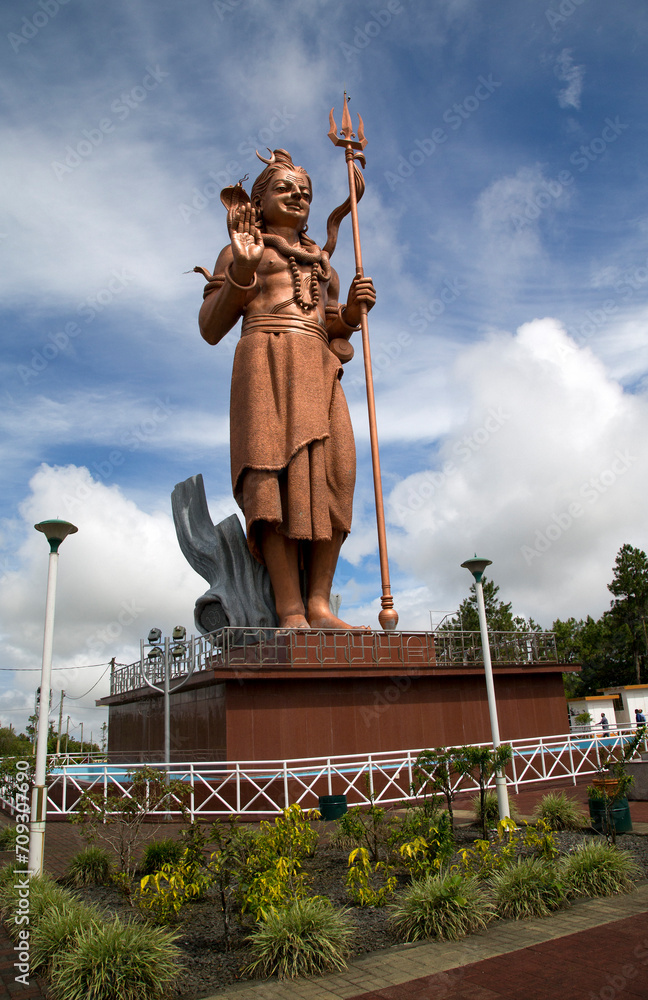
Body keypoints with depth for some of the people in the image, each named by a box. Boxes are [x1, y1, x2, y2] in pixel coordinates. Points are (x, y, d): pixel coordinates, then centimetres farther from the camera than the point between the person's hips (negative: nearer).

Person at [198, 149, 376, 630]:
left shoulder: (322, 264, 32)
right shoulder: (240, 250, 18)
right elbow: (211, 329, 6)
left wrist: (352, 311, 4)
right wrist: (242, 269, -7)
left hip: (320, 370, 5)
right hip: (266, 360, -5)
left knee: (331, 471, -15)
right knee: (277, 468, -23)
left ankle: (319, 603, -19)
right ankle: (291, 612, -28)